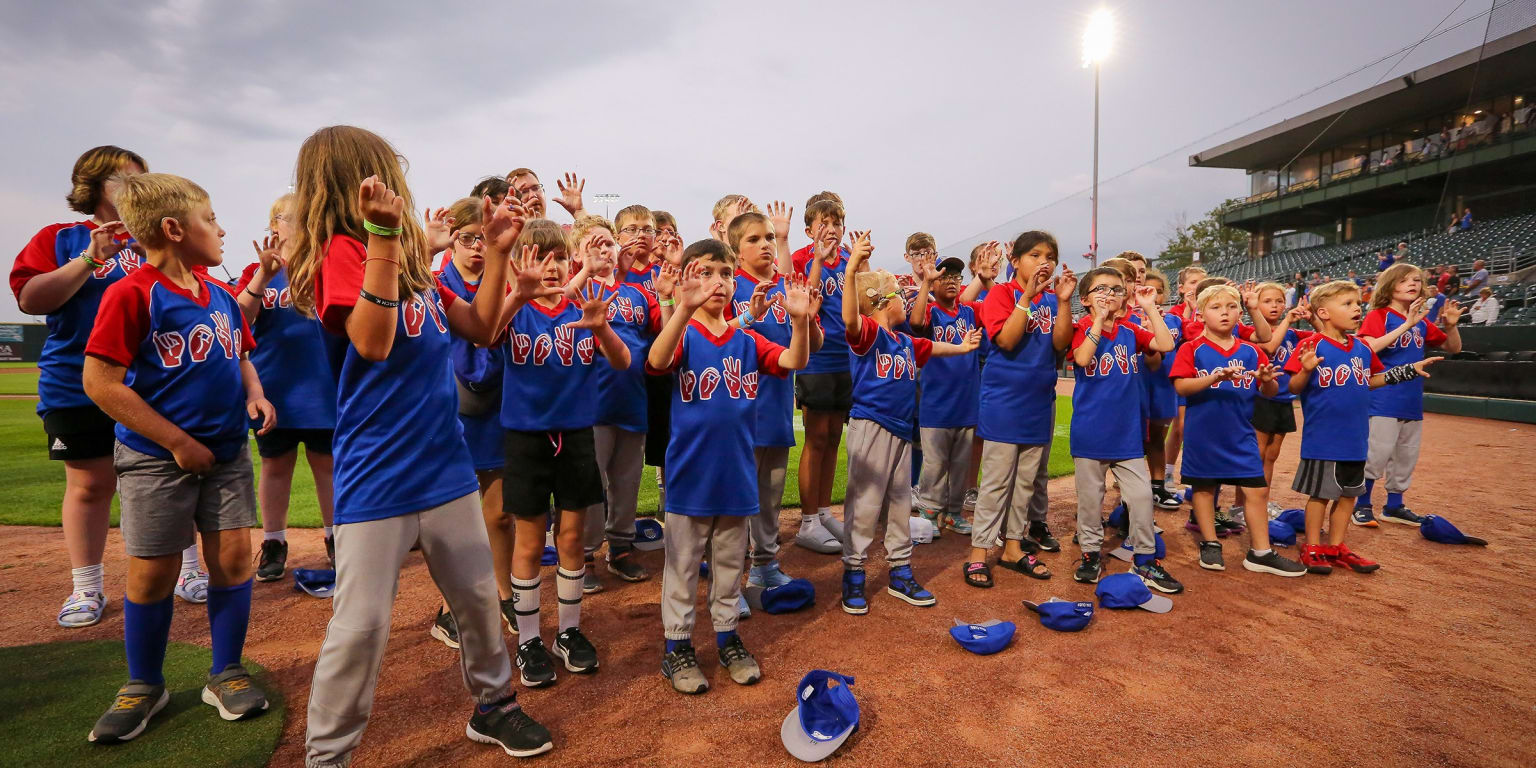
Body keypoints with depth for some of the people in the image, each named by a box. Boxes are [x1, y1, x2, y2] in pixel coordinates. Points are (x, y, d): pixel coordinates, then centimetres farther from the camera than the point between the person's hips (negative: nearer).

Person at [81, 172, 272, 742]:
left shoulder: (220, 294, 7)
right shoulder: (132, 294, -12)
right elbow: (99, 382, -15)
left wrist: (254, 393, -3)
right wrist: (179, 443, -15)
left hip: (227, 450, 5)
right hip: (157, 459, -5)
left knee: (233, 556, 4)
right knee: (153, 572, 7)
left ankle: (226, 675, 20)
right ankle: (144, 686, 28)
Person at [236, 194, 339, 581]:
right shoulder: (256, 273, 4)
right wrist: (264, 276, -23)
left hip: (323, 389, 0)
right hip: (274, 391, 1)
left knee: (328, 462, 7)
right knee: (275, 465, 9)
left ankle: (336, 537, 19)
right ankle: (273, 543, 22)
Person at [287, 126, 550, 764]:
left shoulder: (414, 261, 11)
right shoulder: (342, 251, -10)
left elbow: (480, 329, 13)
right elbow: (373, 343, -26)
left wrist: (497, 252, 6)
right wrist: (382, 238, -31)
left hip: (445, 466, 7)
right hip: (376, 479, -7)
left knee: (479, 599, 16)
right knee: (361, 626, 2)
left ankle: (492, 705, 36)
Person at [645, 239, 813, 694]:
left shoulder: (747, 341, 3)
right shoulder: (683, 335, -8)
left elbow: (793, 361, -11)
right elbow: (656, 361, -30)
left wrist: (800, 319, -29)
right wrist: (685, 310, -45)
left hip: (736, 474, 4)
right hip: (690, 473, -3)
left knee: (730, 564, 18)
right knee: (682, 566, 11)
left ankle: (727, 637, 36)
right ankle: (677, 646, 28)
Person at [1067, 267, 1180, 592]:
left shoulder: (1131, 330, 6)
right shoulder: (1082, 328, -5)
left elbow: (1165, 345, -8)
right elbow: (1082, 358, -24)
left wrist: (1150, 307, -8)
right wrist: (1099, 319, -21)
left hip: (1127, 433, 3)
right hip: (1089, 433, -3)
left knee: (1141, 496, 4)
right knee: (1090, 498, 8)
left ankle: (1144, 559, 19)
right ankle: (1091, 554, 24)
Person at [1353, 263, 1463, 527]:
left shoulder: (1422, 321, 12)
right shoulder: (1378, 315, -7)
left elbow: (1453, 348, 19)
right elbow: (1369, 347, -24)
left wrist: (1451, 325, 1)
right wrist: (1407, 324, -25)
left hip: (1413, 401, 7)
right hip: (1383, 401, -7)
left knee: (1407, 456, 14)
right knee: (1377, 454, -6)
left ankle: (1394, 506, 26)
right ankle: (1362, 504, 7)